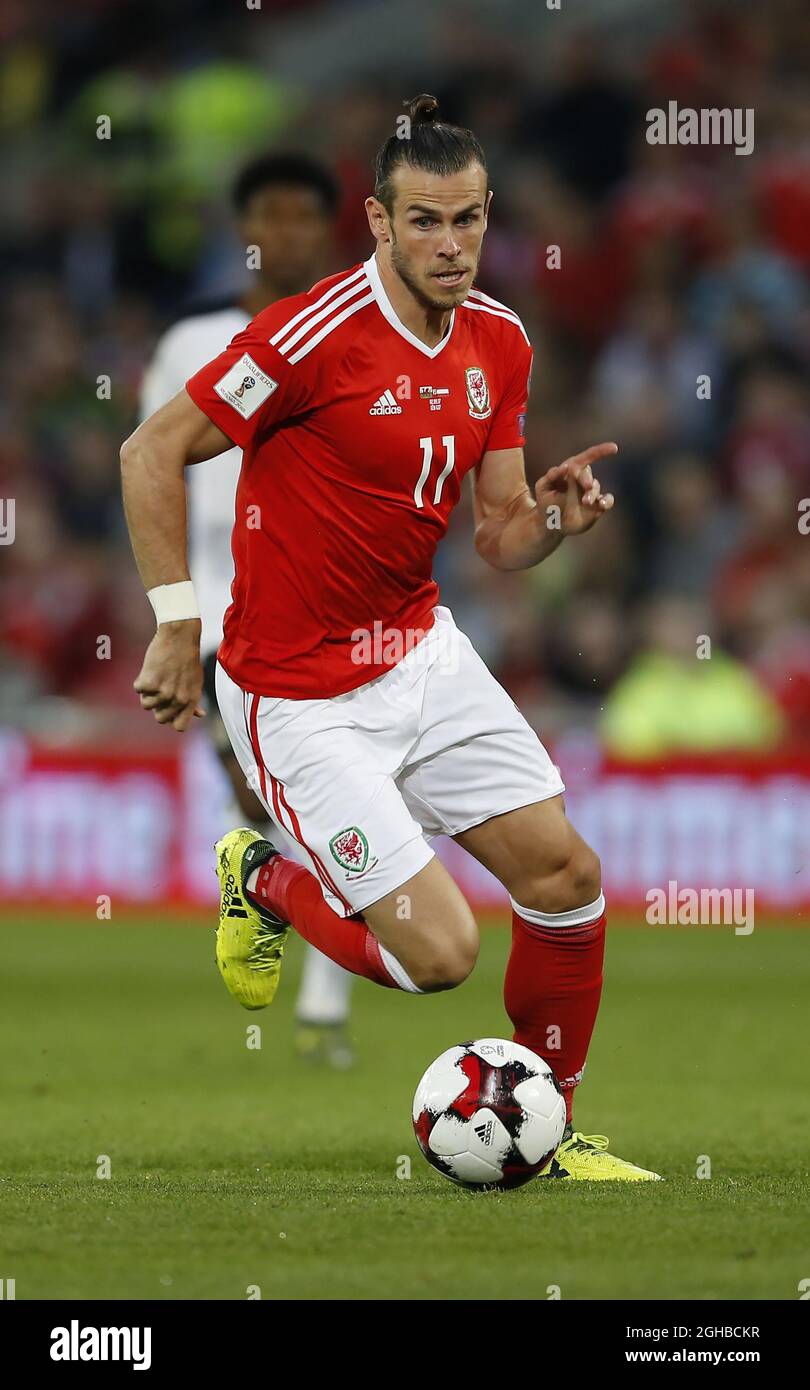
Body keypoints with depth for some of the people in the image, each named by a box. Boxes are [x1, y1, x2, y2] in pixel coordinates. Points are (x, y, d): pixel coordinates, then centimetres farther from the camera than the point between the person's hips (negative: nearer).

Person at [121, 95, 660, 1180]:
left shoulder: (498, 342, 2)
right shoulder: (319, 333, -21)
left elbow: (499, 540, 7)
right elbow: (152, 452, -15)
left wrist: (553, 518, -16)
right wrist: (177, 625, -17)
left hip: (423, 652, 7)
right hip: (301, 695, -7)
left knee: (567, 877, 0)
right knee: (440, 953, -11)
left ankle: (546, 1134, 21)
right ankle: (265, 883, 20)